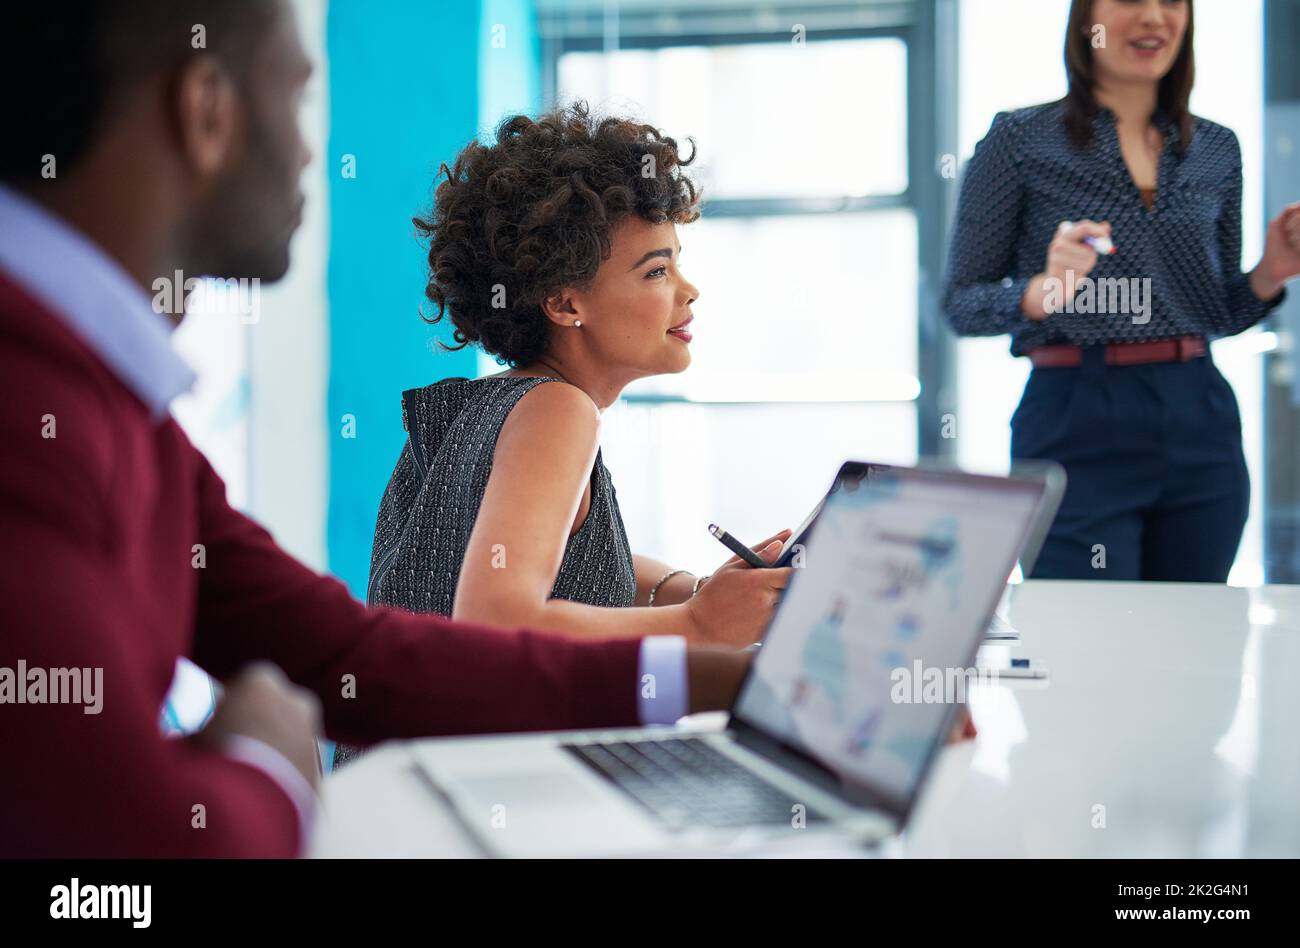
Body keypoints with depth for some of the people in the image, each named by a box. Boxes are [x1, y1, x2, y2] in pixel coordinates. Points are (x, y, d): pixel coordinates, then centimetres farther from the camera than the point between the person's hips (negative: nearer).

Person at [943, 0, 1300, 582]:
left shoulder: (1217, 149, 10)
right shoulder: (1020, 139, -3)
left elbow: (1219, 315, 17)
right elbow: (960, 306, -3)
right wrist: (1043, 291, -21)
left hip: (1200, 427, 5)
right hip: (1077, 431, -4)